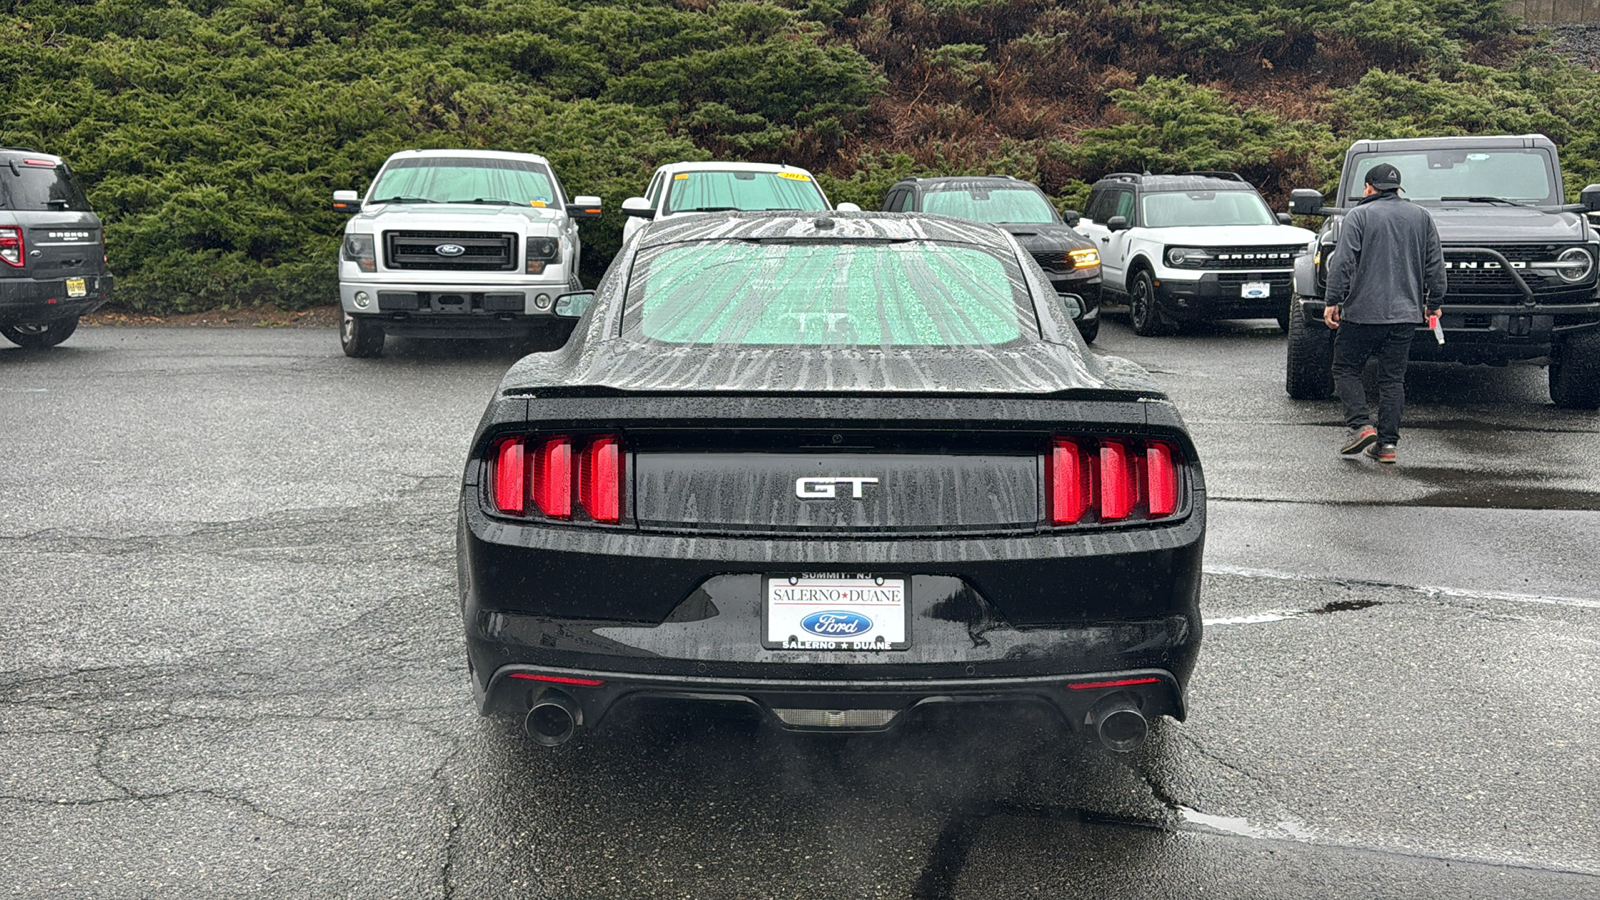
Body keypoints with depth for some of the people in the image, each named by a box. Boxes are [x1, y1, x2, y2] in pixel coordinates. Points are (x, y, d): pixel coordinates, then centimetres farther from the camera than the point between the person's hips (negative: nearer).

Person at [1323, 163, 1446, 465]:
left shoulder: (1360, 215, -3)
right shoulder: (1421, 216, 12)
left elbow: (1343, 263, -12)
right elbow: (1435, 265, 12)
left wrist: (1333, 301, -9)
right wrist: (1433, 303, 20)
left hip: (1363, 312, -4)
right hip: (1406, 314, 4)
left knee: (1346, 369, 8)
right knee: (1393, 377, 8)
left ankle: (1361, 425, -7)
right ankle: (1387, 443, 5)